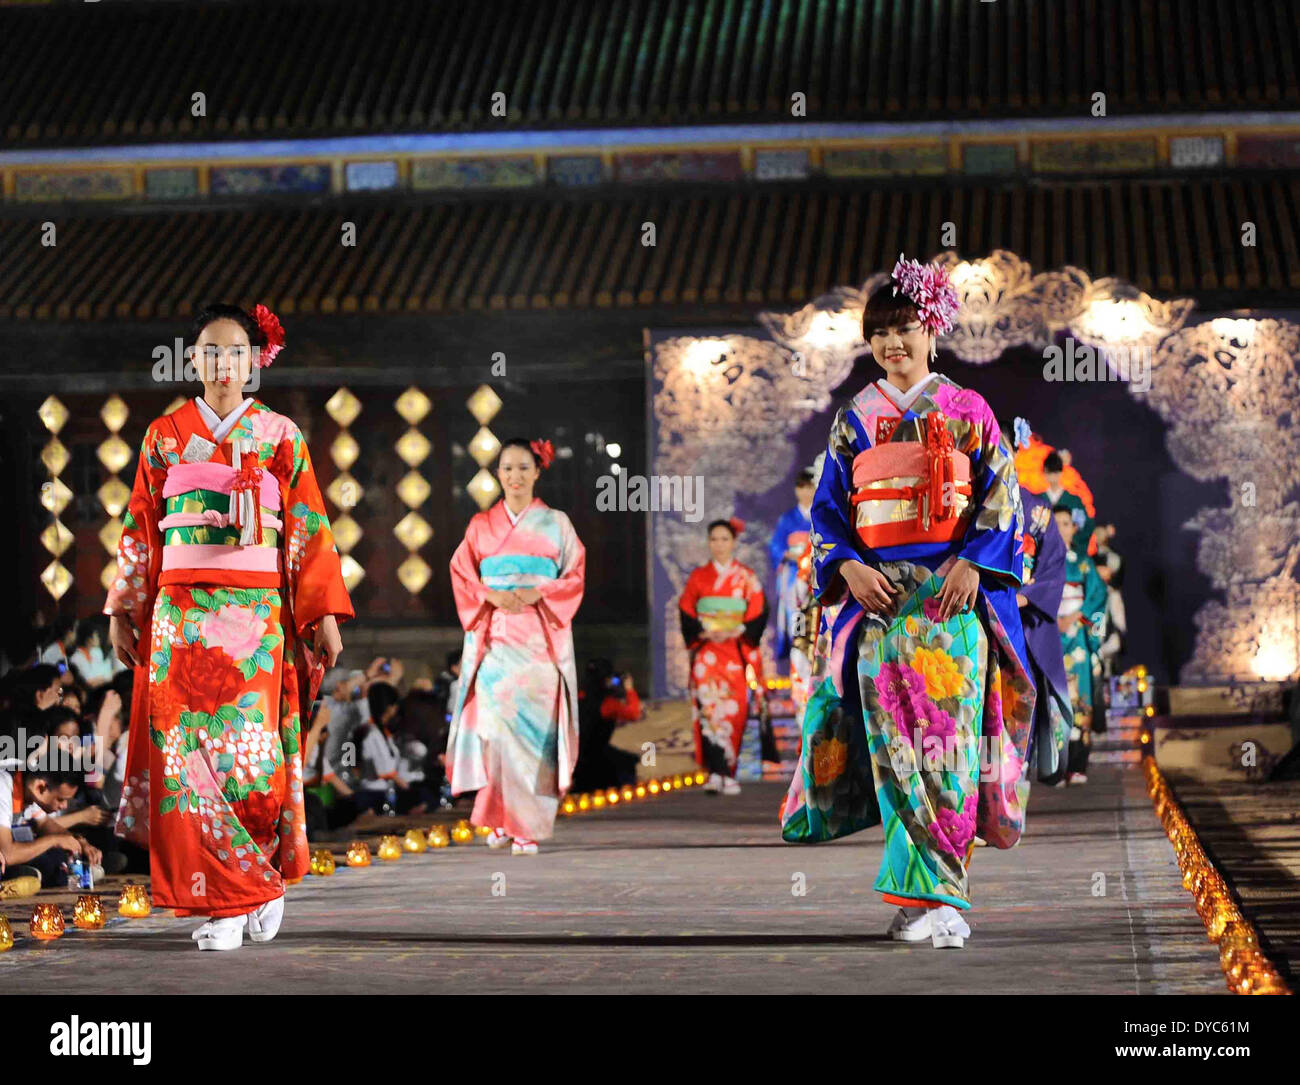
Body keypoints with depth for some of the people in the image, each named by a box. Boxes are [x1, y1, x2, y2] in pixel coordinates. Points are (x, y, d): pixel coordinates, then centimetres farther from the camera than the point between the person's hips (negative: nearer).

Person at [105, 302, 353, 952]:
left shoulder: (280, 436, 8)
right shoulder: (164, 436, 11)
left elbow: (310, 530, 5)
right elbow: (139, 531, 12)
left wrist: (324, 613, -1)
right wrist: (124, 611, 7)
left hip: (259, 614, -1)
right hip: (181, 613, 1)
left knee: (251, 749, -7)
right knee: (186, 752, -5)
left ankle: (266, 876, 15)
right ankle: (223, 903, 0)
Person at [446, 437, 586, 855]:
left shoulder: (556, 523, 9)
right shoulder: (481, 525, 12)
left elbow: (575, 576, 5)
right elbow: (461, 575, 8)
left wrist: (539, 593, -12)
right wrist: (493, 597, -11)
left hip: (541, 638, -1)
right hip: (494, 639, 1)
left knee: (534, 724, -9)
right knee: (496, 723, -11)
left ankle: (528, 827, -5)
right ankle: (500, 819, 3)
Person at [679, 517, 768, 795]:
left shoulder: (746, 577, 8)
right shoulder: (698, 577, 10)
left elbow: (758, 613, 2)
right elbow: (686, 613, 6)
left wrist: (738, 631, -14)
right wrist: (703, 632, -11)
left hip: (736, 651, 0)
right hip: (707, 652, 0)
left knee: (735, 710, -3)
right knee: (709, 707, -15)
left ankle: (728, 772, 8)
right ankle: (717, 773, -20)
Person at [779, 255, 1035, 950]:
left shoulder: (967, 412, 7)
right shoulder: (854, 421, 12)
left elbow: (1001, 499, 3)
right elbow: (827, 509, 11)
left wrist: (971, 563, -12)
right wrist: (849, 567, -7)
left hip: (953, 595, -2)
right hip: (877, 597, 2)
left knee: (949, 733, -9)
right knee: (894, 739, -5)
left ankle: (940, 898, -9)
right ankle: (930, 897, 2)